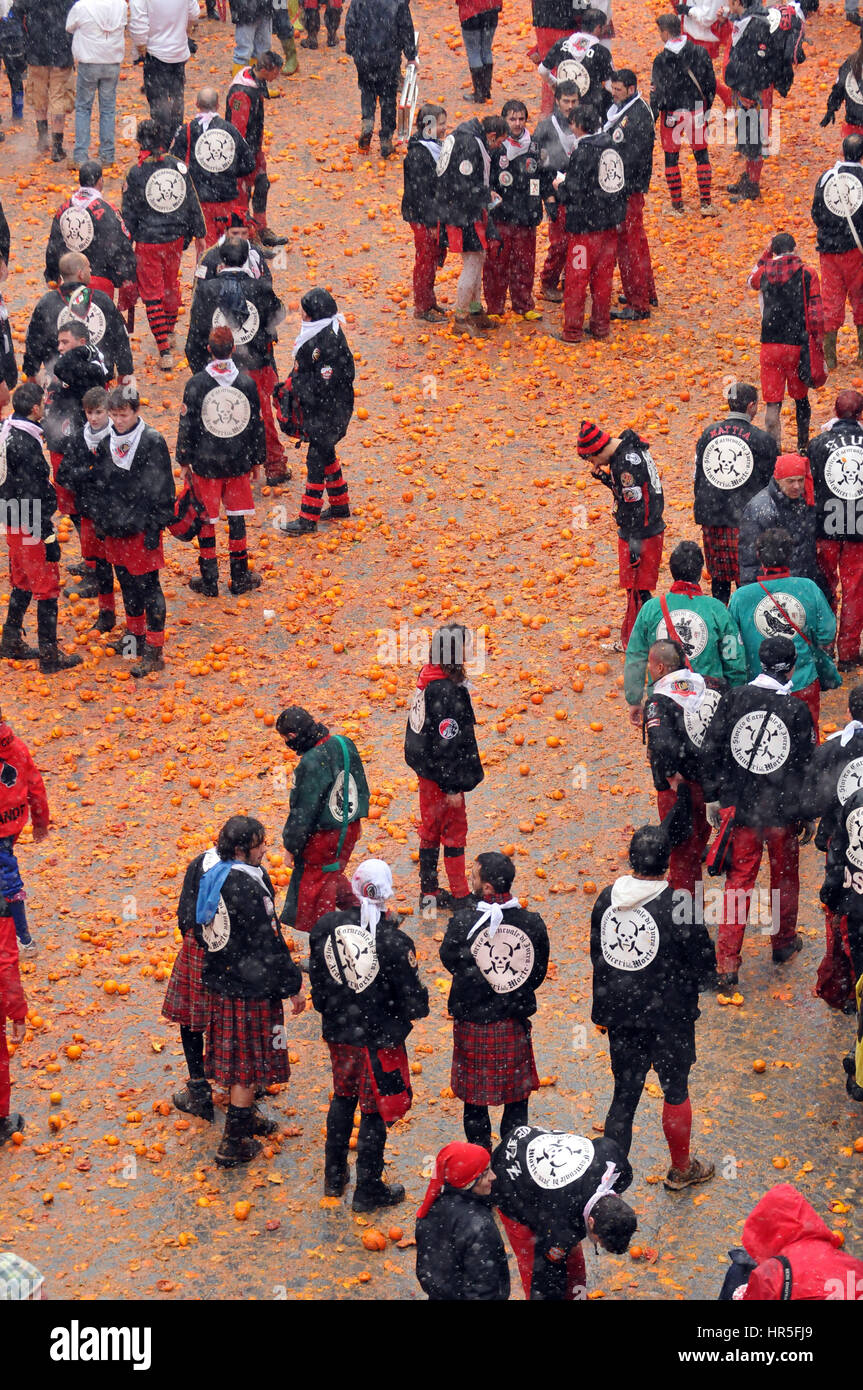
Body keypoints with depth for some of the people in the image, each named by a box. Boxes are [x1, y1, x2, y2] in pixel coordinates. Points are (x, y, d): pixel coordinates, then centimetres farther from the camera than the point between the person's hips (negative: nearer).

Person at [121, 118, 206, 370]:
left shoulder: (135, 174, -15)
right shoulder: (178, 166, -6)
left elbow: (129, 215, -8)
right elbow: (192, 203, 1)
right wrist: (198, 234, 13)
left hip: (148, 241, -4)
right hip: (176, 237, 4)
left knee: (152, 293, 5)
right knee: (171, 284, 25)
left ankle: (164, 351, -1)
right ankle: (169, 332, 44)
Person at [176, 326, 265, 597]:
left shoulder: (196, 384, -11)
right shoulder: (246, 382, -4)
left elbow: (187, 426, -7)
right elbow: (257, 424, 4)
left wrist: (184, 462, 3)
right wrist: (255, 460, 16)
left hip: (205, 463, -2)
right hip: (238, 462, 2)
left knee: (205, 520, 8)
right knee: (237, 518, 12)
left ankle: (209, 581, 12)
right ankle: (240, 578, 18)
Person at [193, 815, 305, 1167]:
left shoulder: (211, 876, 0)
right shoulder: (247, 887, -26)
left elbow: (201, 930, 12)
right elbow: (268, 943, -22)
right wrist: (293, 986, -12)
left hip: (221, 980, 8)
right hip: (250, 987, -8)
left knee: (236, 1055, 24)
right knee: (248, 1063, 4)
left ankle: (245, 1114, 42)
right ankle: (233, 1143, 10)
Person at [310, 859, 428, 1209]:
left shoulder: (326, 927, -11)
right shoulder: (393, 942, -25)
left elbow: (317, 982, 4)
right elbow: (414, 1003, -18)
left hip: (337, 1033, 5)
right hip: (380, 1040, -5)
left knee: (343, 1098, 26)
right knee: (376, 1112, 11)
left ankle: (334, 1176, 39)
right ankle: (368, 1190, 23)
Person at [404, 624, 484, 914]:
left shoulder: (428, 679, 3)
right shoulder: (446, 690, -26)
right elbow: (446, 741, -24)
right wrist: (452, 786, -18)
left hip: (426, 770, 9)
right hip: (442, 774, -9)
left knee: (430, 831, 18)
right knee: (454, 832, 4)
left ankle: (429, 893, 29)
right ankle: (460, 897, 15)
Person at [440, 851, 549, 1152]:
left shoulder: (463, 923, -20)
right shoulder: (532, 923, -12)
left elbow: (448, 959, -2)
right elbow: (539, 973, 1)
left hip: (472, 1024, -2)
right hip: (514, 1025, 2)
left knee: (475, 1099, 14)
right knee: (517, 1099, 16)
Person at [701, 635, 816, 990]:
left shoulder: (733, 698, -8)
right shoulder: (797, 710, -12)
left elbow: (711, 751, -3)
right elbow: (807, 768, -7)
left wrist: (712, 797, 8)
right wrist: (808, 816, 5)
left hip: (740, 806, 1)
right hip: (783, 812, -1)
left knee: (739, 881, 7)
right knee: (784, 876, 21)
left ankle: (726, 964, 1)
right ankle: (783, 943, 39)